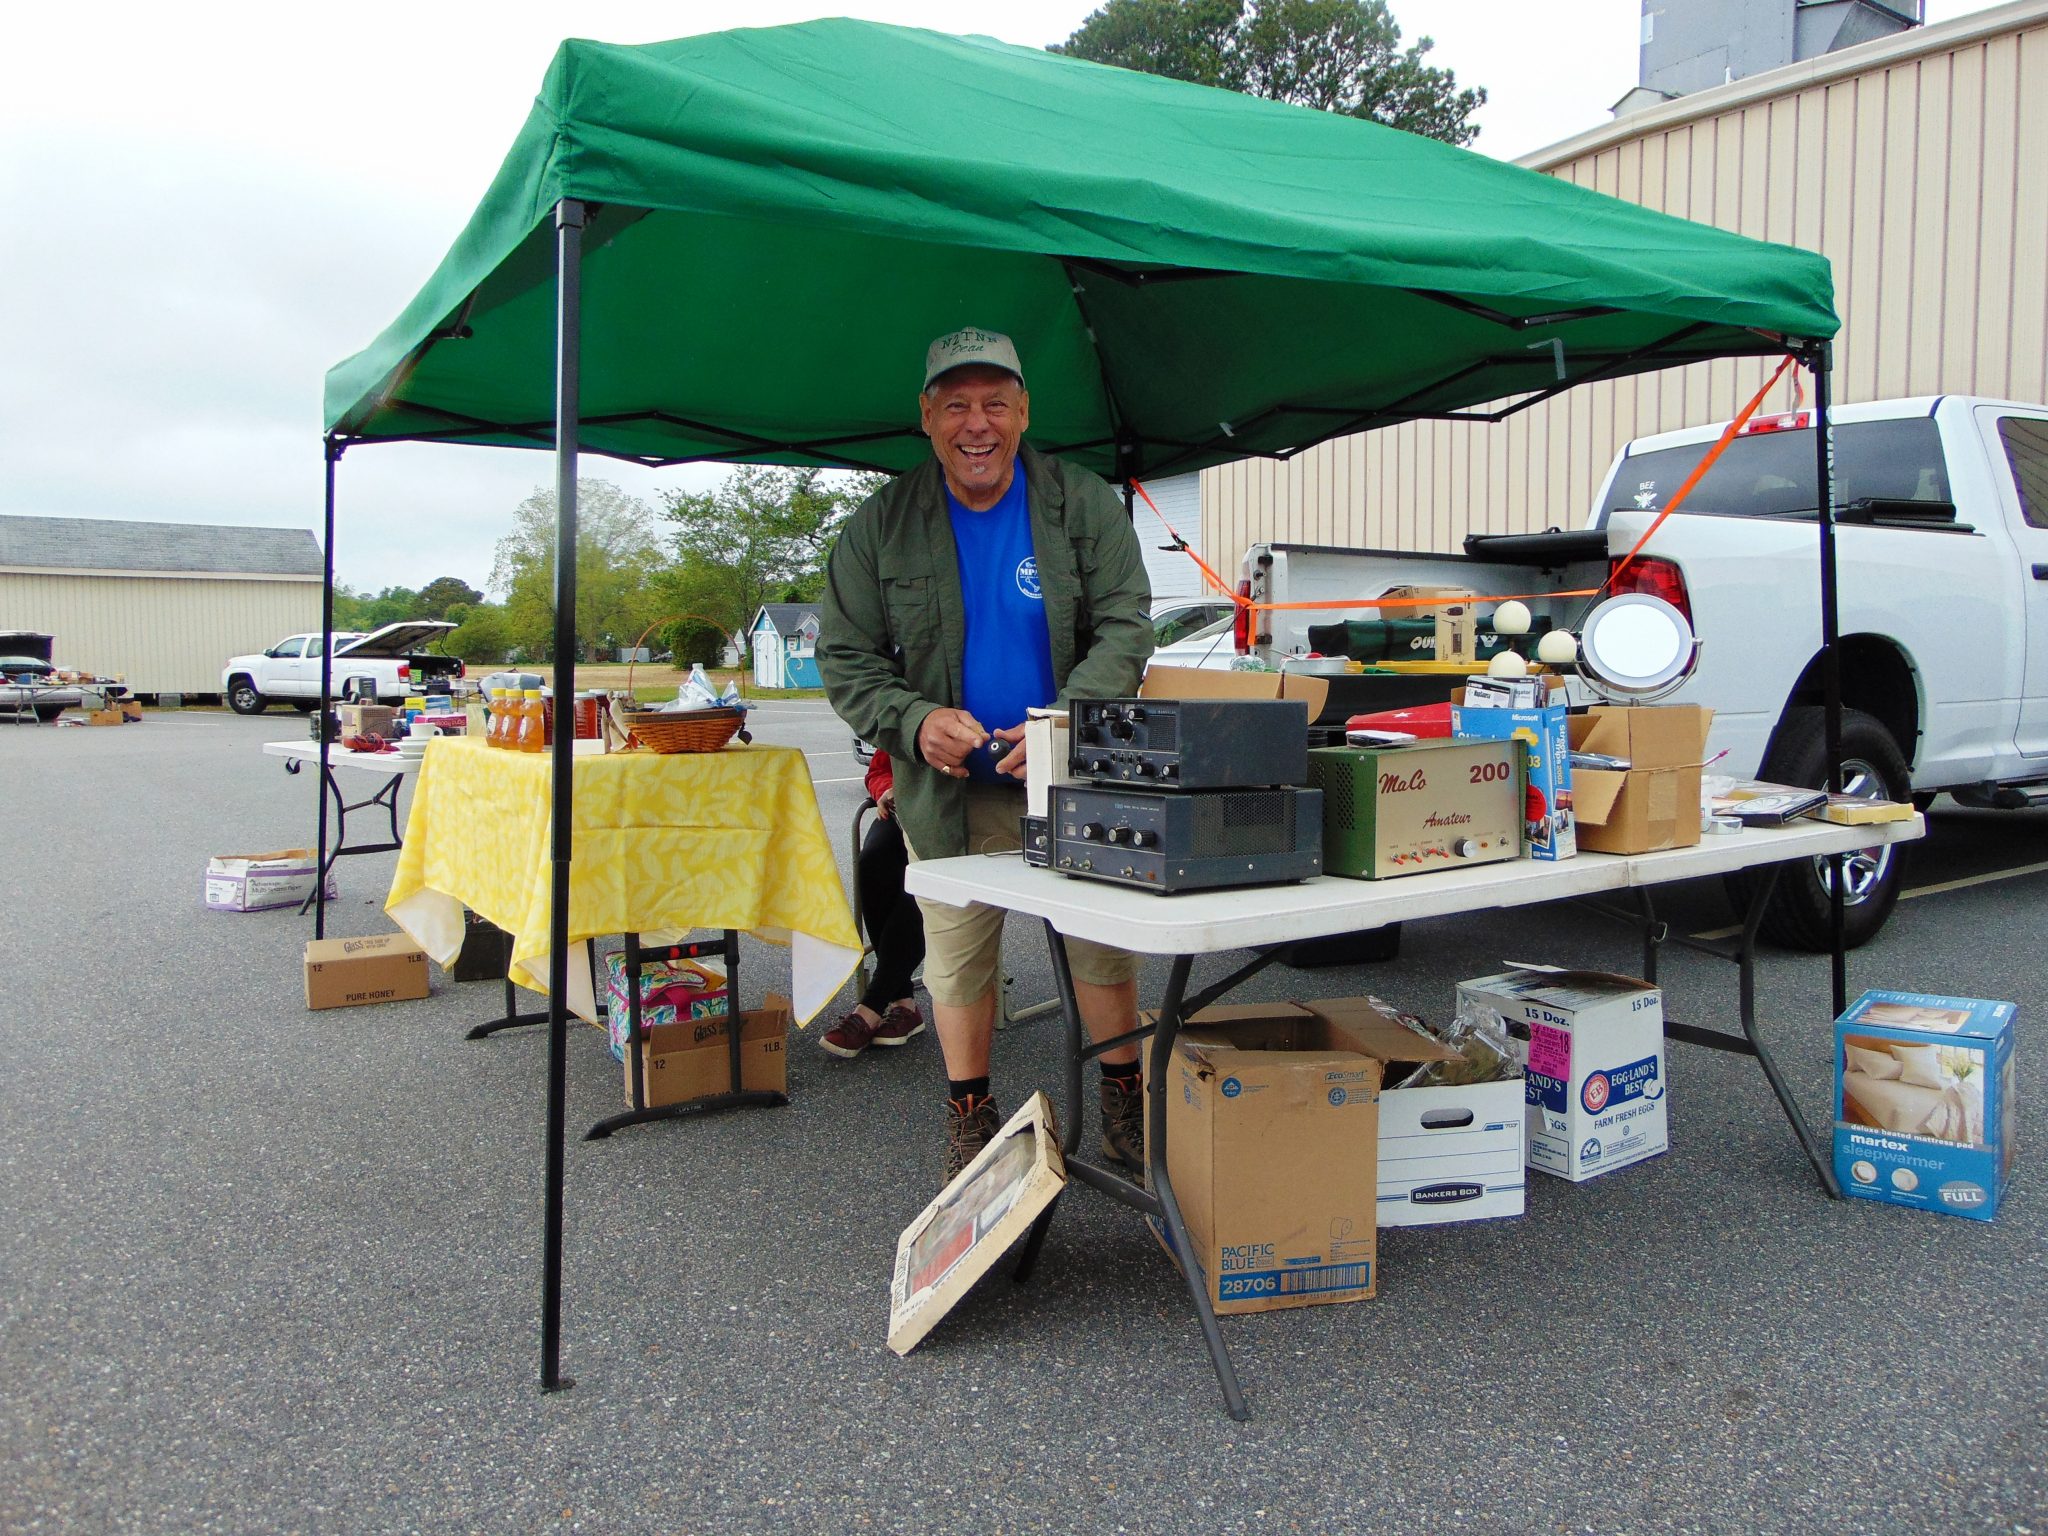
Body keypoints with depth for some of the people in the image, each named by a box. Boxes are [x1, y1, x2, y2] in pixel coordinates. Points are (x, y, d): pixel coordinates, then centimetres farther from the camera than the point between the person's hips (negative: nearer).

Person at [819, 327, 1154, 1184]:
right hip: (950, 787, 1)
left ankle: (1124, 1105, 26)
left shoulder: (1085, 506, -4)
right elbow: (846, 658, -1)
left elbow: (1125, 629, -8)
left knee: (1103, 941, 8)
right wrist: (914, 721, -19)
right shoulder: (882, 525, -3)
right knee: (957, 955, 9)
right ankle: (969, 1117, 27)